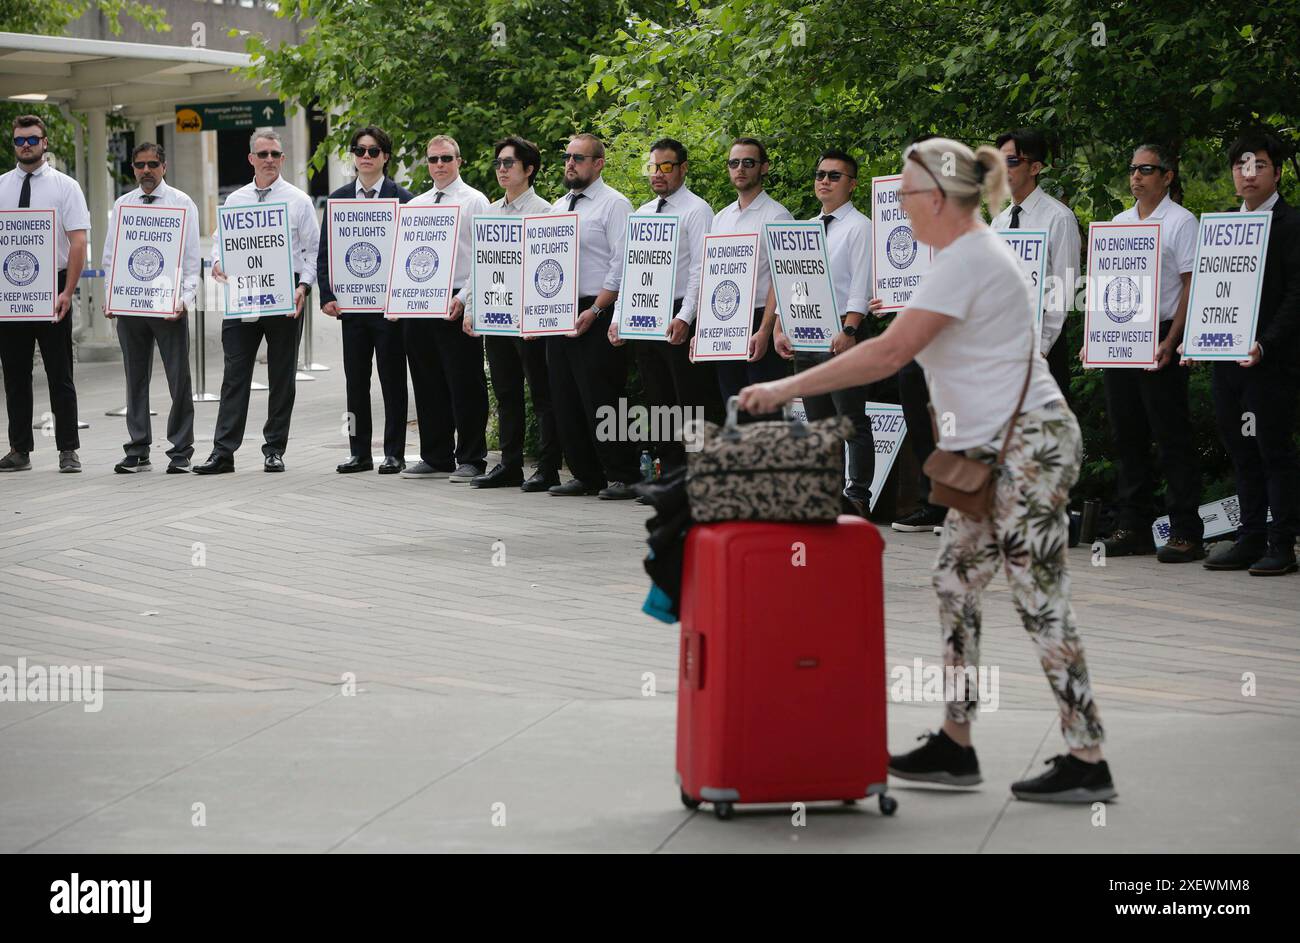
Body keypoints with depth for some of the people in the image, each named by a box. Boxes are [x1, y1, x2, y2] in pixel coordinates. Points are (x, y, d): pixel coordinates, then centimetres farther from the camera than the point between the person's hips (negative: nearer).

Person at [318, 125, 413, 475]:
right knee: (355, 381, 7)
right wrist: (327, 296, -1)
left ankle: (394, 453, 8)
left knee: (393, 381, 2)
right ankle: (359, 453, 14)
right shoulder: (338, 199, 10)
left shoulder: (403, 198, -1)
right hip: (351, 303, 4)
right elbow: (324, 252, 10)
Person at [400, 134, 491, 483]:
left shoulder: (475, 201, -1)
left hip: (457, 304, -6)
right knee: (428, 385, 8)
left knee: (464, 386, -3)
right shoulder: (414, 205, 16)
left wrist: (464, 297, -15)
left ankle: (471, 459, 3)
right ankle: (436, 457, 16)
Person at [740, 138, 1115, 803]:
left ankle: (1087, 764, -3)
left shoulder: (964, 263, -18)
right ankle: (955, 748, 17)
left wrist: (786, 388, -21)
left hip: (1027, 449, -11)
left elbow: (888, 353, -23)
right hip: (1000, 452, 11)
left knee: (1040, 601, -7)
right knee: (955, 584, 12)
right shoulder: (969, 254, 15)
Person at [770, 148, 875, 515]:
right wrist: (780, 330, 6)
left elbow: (861, 287, -11)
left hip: (841, 336, -7)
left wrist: (849, 331, -22)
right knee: (819, 423, 9)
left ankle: (857, 497, -4)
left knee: (853, 421, -5)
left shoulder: (859, 227, -3)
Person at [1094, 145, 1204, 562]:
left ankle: (1185, 532, -3)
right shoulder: (1119, 222, 15)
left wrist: (1170, 342, -17)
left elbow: (1191, 287, -9)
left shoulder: (1181, 222, -4)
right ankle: (1132, 527, 15)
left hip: (1159, 339, -7)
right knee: (1127, 436, 8)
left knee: (1172, 440, -5)